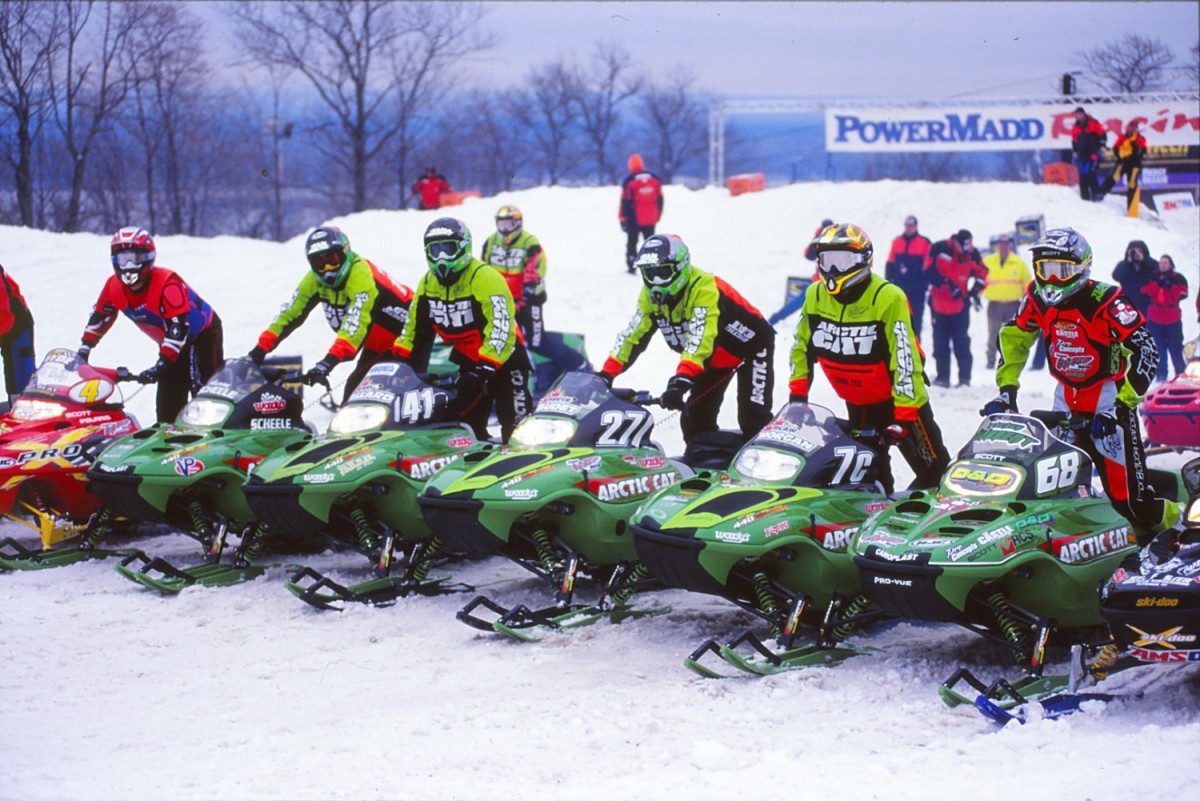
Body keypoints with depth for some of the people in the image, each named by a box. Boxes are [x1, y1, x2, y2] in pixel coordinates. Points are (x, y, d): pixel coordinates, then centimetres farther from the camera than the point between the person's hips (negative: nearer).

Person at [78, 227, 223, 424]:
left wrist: (161, 365, -43)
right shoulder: (114, 286, -9)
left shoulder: (167, 283, -31)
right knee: (167, 407, 2)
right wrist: (85, 348, 1)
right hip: (171, 342, 7)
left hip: (204, 335, -7)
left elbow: (179, 327, -37)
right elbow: (99, 316, 8)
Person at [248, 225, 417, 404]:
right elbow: (290, 313, -6)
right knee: (354, 388, 1)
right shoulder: (314, 279, -6)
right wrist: (261, 348, -16)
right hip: (377, 345, 7)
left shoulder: (360, 273, -30)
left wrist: (329, 361, -49)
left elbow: (356, 322, -40)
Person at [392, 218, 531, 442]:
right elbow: (415, 327, 11)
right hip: (470, 363, 7)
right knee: (468, 426, 7)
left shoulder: (484, 278, -22)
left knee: (516, 425, -12)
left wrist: (485, 369, -39)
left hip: (504, 360, -7)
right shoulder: (428, 283, 1)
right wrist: (398, 360, 0)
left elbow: (501, 327, -31)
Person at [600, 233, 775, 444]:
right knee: (695, 420, 3)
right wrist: (606, 374, -19)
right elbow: (632, 335, -8)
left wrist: (681, 380, -59)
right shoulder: (650, 295, -10)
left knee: (754, 423, -18)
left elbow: (700, 338, -47)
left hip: (750, 346, -8)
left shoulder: (704, 289, -35)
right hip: (716, 357, 8)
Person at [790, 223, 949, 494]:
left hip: (900, 398, -6)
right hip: (858, 405, 6)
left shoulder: (888, 298, -23)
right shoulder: (816, 295, -5)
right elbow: (802, 345, 8)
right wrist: (797, 394, 0)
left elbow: (905, 359, -26)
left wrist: (904, 416, -30)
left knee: (934, 470, -8)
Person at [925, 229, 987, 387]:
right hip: (939, 303, 0)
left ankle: (965, 377, -6)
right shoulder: (940, 249, -12)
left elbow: (981, 273, 9)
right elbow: (930, 270, -13)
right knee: (940, 342, 7)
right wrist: (948, 285, -22)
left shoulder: (972, 254, -4)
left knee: (962, 343, -7)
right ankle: (943, 376, 15)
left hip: (960, 305, 0)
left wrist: (976, 289, -8)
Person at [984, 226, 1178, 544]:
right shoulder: (1037, 299, -4)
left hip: (1109, 396, -5)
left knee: (1126, 485, -11)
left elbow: (1145, 350, -23)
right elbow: (1012, 338, 11)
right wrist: (1007, 388, 2)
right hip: (1067, 397, 6)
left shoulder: (1105, 301, -20)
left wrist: (1123, 402, -27)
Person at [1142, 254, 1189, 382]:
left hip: (1172, 319, -2)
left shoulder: (1178, 279, 5)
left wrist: (1170, 285, -19)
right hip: (1155, 319, 2)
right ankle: (1161, 374, 12)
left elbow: (1183, 293, -10)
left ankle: (1181, 373, 4)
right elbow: (1146, 291, -6)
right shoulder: (1153, 278, 10)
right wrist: (1158, 283, -16)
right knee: (1159, 348, 5)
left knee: (1175, 347, -3)